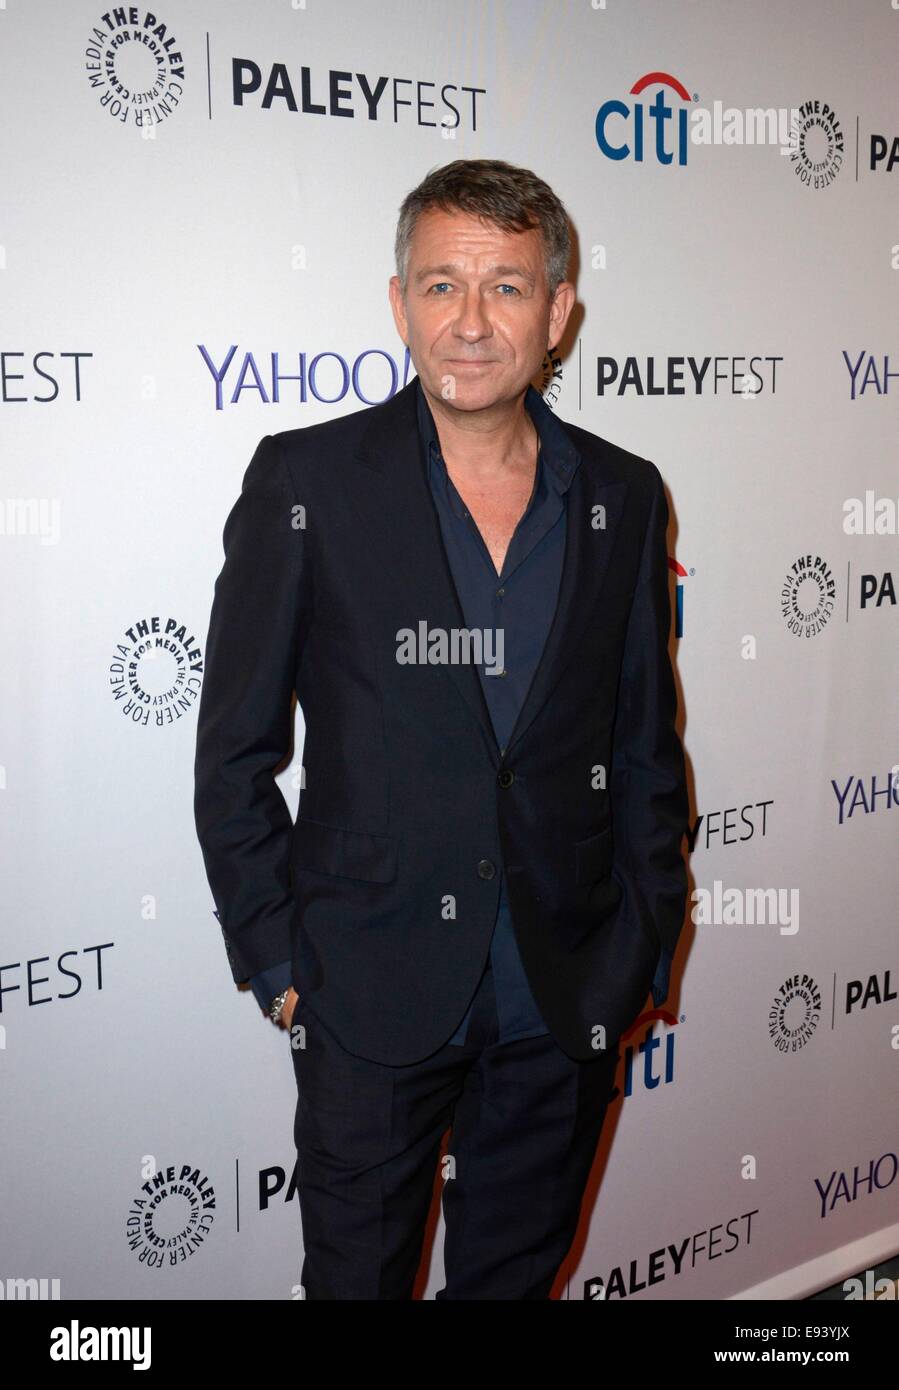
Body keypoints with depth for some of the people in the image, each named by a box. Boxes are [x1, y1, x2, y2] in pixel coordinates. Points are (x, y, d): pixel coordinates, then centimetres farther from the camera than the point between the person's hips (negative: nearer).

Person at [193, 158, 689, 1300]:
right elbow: (234, 754, -5)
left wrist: (643, 946, 6)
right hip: (371, 993, -2)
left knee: (518, 1272, 21)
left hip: (566, 1000, 3)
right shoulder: (306, 481, -9)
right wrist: (275, 958, -6)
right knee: (357, 1276, 15)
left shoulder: (623, 497, 0)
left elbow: (643, 744, 7)